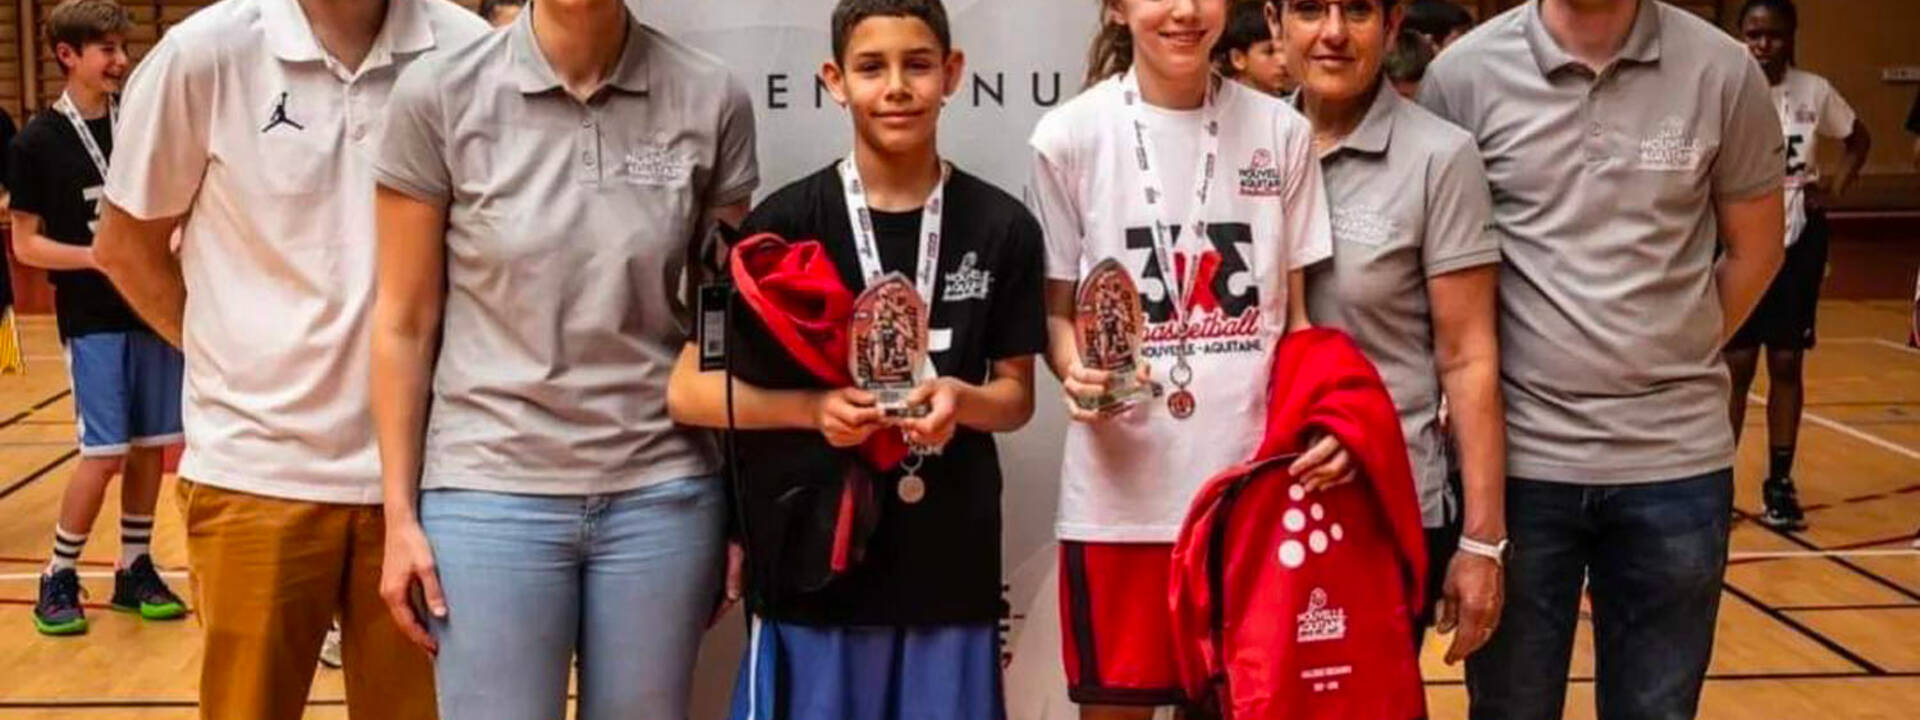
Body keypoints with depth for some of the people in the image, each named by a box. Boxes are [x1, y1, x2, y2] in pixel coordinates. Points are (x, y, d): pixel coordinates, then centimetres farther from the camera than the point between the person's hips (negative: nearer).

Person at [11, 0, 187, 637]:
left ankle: (134, 569, 21)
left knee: (150, 446, 7)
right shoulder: (37, 142, -6)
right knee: (104, 453, -8)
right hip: (91, 319, -4)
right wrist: (99, 256, -19)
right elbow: (26, 245, -6)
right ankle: (58, 577, 10)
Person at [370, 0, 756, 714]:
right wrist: (400, 513, 1)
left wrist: (740, 504, 3)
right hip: (489, 492, -1)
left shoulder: (711, 99, -3)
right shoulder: (439, 94, -5)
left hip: (663, 493, 1)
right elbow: (404, 323, 1)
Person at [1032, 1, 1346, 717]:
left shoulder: (1281, 132, 5)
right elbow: (1056, 309, 4)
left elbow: (1295, 313, 9)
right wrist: (1077, 372, -17)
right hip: (1122, 490, -2)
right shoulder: (1071, 136, -3)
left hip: (1254, 483, 2)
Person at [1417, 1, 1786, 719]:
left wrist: (1669, 357, 6)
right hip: (1518, 457, -1)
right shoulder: (1466, 73, -5)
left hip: (1676, 457, 1)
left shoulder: (1722, 71, -2)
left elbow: (1755, 251, 10)